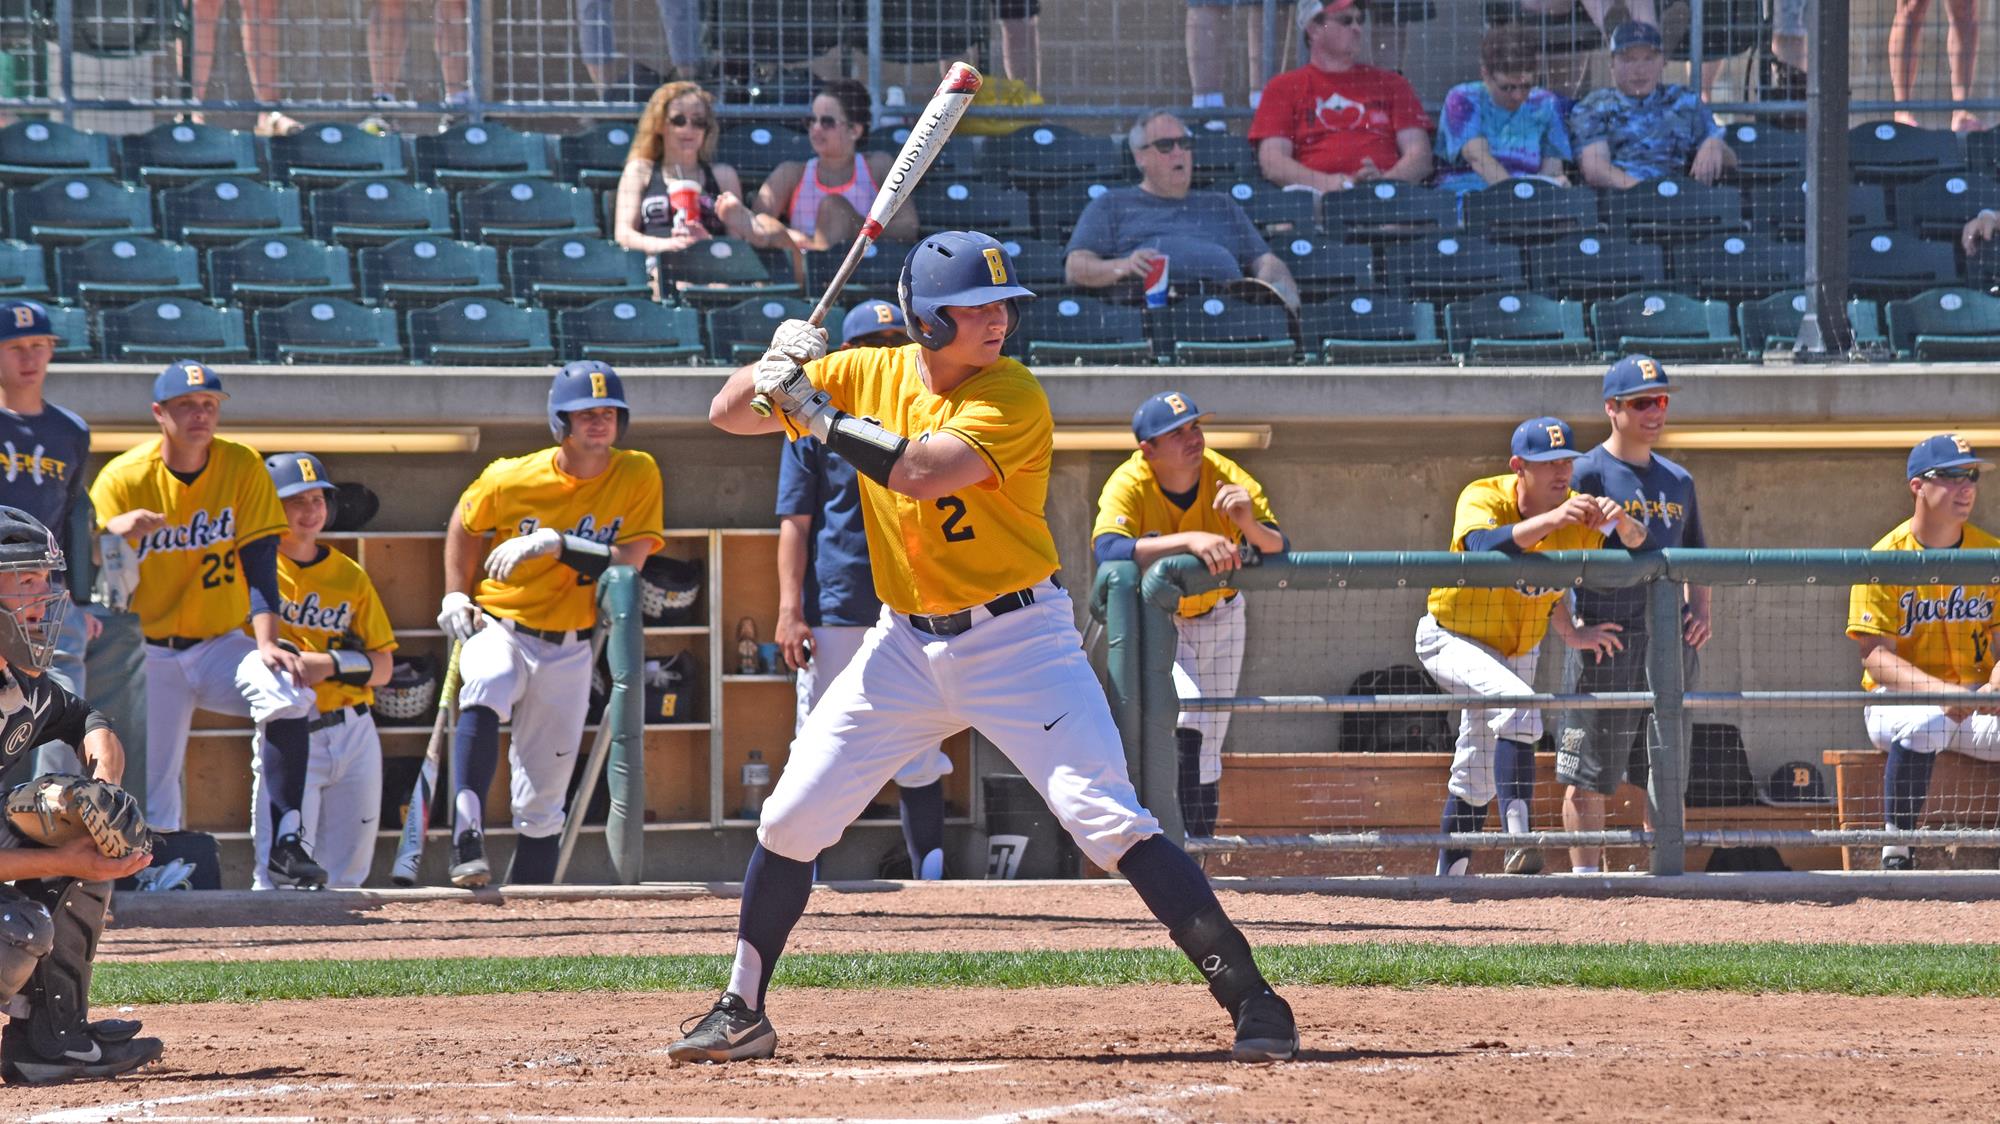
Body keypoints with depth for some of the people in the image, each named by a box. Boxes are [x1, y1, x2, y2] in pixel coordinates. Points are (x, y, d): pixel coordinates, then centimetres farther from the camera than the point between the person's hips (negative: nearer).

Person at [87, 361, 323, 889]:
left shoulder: (243, 468, -4)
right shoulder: (123, 478, -8)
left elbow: (259, 565, -7)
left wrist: (266, 643, -22)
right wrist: (113, 537, -33)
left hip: (222, 642, 0)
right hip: (150, 653, 0)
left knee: (287, 694, -28)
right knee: (151, 787, -9)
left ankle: (286, 841, -26)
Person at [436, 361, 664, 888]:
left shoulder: (638, 475, -8)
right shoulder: (512, 479, -9)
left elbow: (628, 562, -18)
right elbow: (463, 525, 11)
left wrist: (555, 544, -28)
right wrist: (455, 596, 1)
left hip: (569, 651, 2)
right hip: (501, 629, -2)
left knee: (542, 803, 6)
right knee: (485, 694, -37)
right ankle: (467, 844, -46)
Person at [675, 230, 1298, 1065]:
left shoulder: (1013, 398, -16)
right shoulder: (870, 375, 0)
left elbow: (920, 472, -30)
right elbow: (729, 415, 4)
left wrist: (815, 411, -24)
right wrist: (779, 364, -16)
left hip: (1018, 641, -5)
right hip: (906, 645, 5)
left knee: (1108, 819, -17)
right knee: (791, 819, 3)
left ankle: (1250, 998, -15)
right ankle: (741, 1013, 19)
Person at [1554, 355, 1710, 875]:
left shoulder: (1678, 481, 17)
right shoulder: (1587, 473, -3)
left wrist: (1700, 610, 7)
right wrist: (1577, 623, -17)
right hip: (1606, 639, -6)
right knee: (1588, 775, -3)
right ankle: (1587, 880, 1)